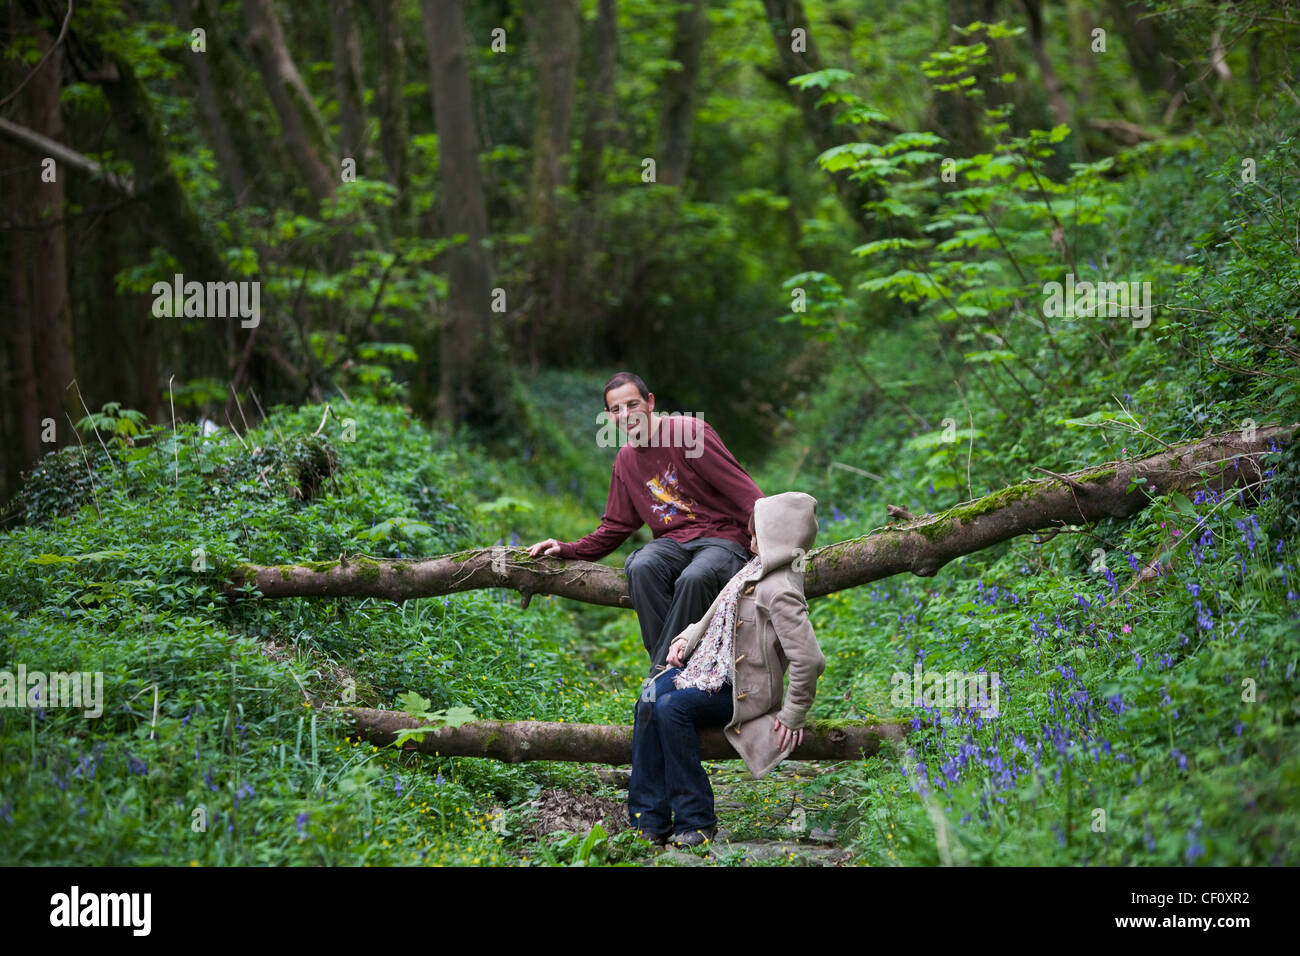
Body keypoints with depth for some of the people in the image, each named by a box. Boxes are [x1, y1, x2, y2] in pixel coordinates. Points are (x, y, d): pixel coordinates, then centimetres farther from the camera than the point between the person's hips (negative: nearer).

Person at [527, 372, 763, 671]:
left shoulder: (688, 431, -8)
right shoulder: (626, 459, 13)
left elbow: (741, 488, -13)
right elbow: (616, 525, 21)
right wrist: (568, 549, 7)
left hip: (721, 538, -5)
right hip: (672, 542, 5)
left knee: (694, 578, -37)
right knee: (640, 567, -29)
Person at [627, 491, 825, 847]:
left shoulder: (781, 592, -22)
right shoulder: (757, 569, 10)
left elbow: (809, 660, -28)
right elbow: (717, 615, 23)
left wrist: (792, 717, -18)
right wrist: (687, 639, 6)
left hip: (742, 689, -9)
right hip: (714, 668, 9)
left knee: (671, 707, -27)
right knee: (650, 698, -14)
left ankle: (697, 819, -16)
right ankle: (649, 819, -13)